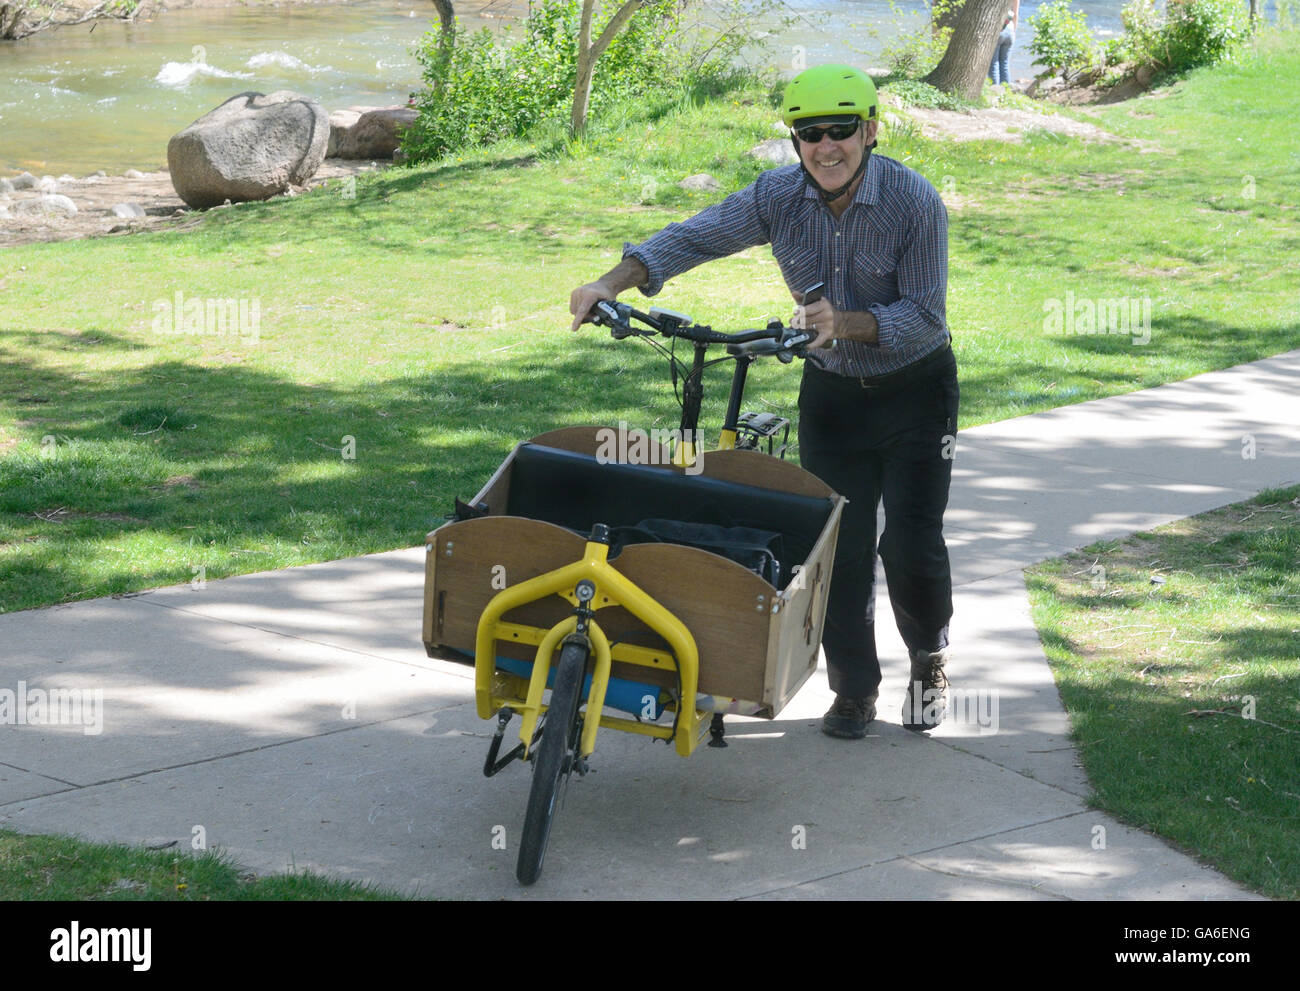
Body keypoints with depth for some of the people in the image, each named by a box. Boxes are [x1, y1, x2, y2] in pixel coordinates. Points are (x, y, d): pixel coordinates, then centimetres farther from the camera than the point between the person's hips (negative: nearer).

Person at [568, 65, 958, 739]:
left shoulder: (915, 202, -20)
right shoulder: (779, 196, -10)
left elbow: (925, 315, -21)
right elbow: (694, 238, -10)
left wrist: (846, 322, -38)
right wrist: (611, 283, -24)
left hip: (915, 388, -3)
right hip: (832, 391, 3)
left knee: (911, 544, -7)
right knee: (839, 545, 1)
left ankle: (930, 659, 22)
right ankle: (854, 689, 16)